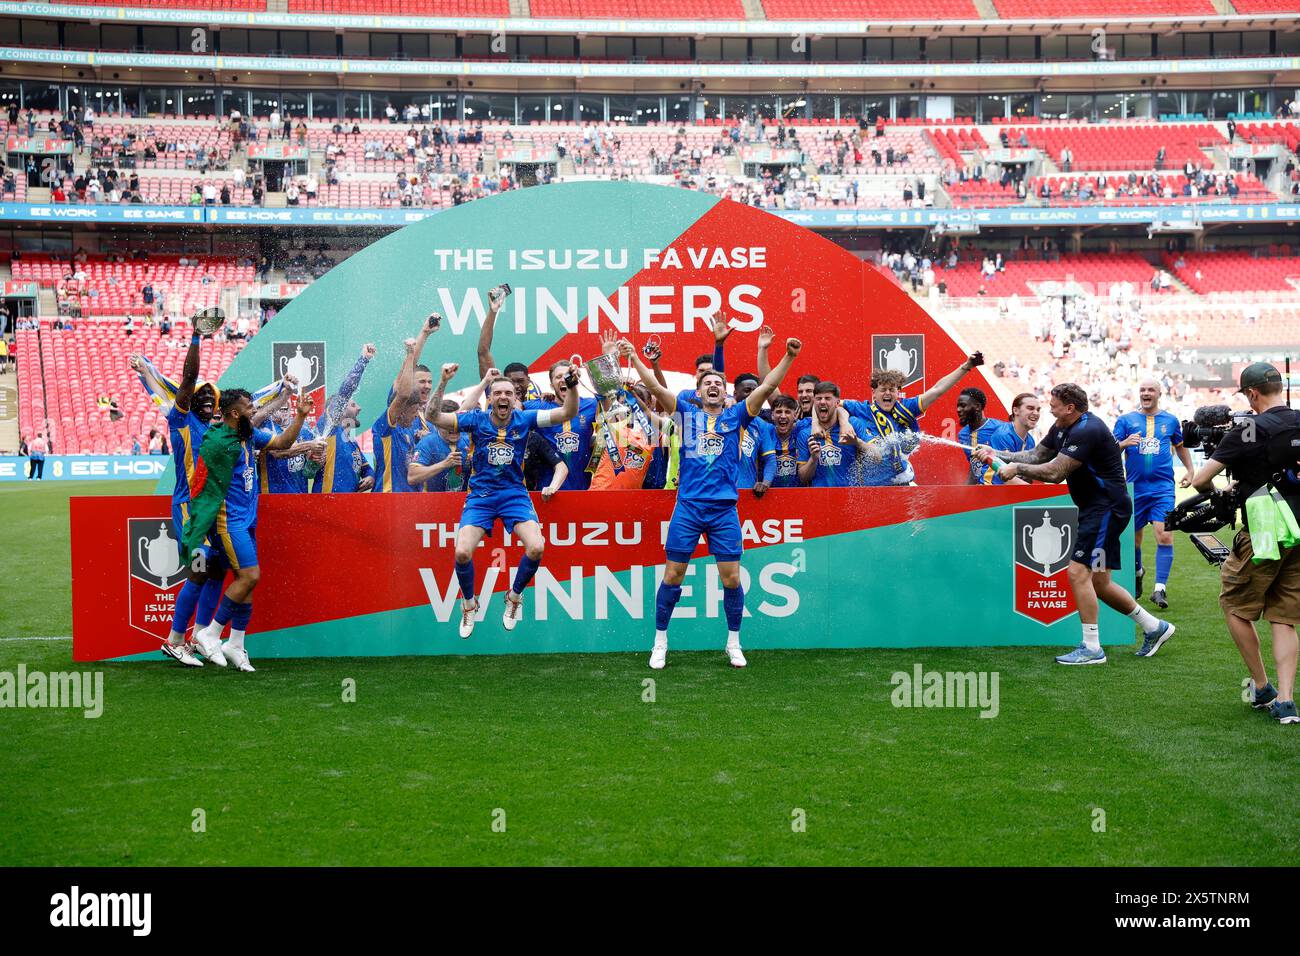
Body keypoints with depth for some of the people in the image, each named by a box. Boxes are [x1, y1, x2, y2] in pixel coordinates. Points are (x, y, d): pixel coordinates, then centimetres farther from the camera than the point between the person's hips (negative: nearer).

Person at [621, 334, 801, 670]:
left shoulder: (735, 416, 10)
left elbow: (767, 386, 1)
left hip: (724, 510, 0)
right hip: (687, 507, 0)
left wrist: (788, 357, -8)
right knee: (672, 575, 2)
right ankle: (660, 642, 14)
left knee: (731, 578, 0)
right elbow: (655, 387, 4)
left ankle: (734, 642, 17)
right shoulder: (687, 414, 10)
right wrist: (634, 357, -2)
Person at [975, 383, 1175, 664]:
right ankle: (1154, 627, 25)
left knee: (1078, 573, -14)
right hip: (1095, 510, 10)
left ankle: (1092, 648, -8)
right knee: (1098, 583, 12)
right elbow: (1036, 456, 17)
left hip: (1108, 509, -10)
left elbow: (1054, 473, -25)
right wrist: (997, 454, 7)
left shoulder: (1087, 431, -21)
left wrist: (1016, 468, -16)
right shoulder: (1061, 428, 10)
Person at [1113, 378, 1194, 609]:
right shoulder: (1126, 420, 4)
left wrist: (1189, 470, 21)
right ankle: (1137, 572, 39)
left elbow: (1180, 445, 26)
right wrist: (1125, 443, -21)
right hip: (1135, 487, 0)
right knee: (1133, 538, 10)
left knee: (1165, 536, -14)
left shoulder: (1170, 420, 10)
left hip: (1163, 487, 0)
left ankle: (1160, 588, -12)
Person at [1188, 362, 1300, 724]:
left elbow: (1199, 480, -12)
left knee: (1235, 606, 13)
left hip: (1265, 534, -5)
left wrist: (1217, 493, 10)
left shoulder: (1248, 430, -12)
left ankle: (1262, 688, 16)